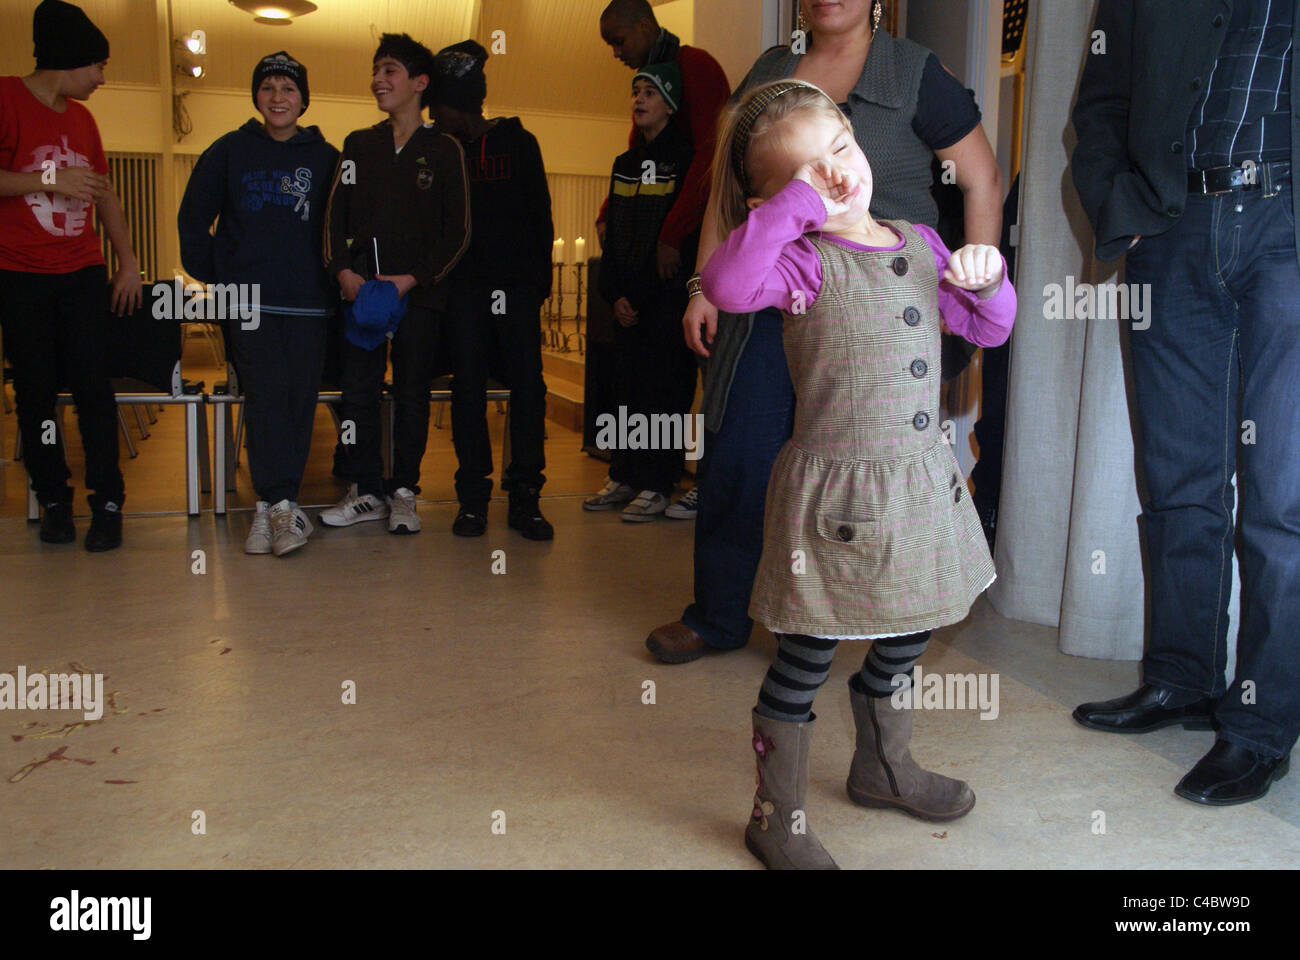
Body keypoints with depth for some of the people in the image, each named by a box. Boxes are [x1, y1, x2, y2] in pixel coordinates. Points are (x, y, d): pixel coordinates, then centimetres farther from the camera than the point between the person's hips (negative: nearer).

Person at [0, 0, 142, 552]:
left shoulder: (82, 118, 16)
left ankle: (108, 502, 2)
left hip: (83, 276, 5)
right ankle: (53, 501, 12)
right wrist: (52, 180, -15)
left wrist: (128, 262, 16)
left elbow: (106, 196, 22)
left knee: (93, 387, -2)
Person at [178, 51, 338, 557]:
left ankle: (271, 508, 4)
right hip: (249, 299, -1)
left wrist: (336, 277, 4)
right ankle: (282, 504, -15)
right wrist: (215, 273, 8)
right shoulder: (230, 151, 10)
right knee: (266, 396, -13)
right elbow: (193, 218, 15)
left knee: (299, 399, -3)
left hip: (308, 300, 1)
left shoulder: (326, 157, 9)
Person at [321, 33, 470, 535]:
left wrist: (411, 279, -11)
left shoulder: (444, 149, 3)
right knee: (359, 392, 2)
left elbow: (457, 232, -1)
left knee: (412, 394, 2)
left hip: (418, 292, -3)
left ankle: (403, 492, 12)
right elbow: (335, 216, 11)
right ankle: (366, 491, 12)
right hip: (361, 289, 3)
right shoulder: (358, 145, 13)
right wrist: (343, 271, -6)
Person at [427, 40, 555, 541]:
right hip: (464, 287, 1)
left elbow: (540, 213, 7)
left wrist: (540, 278, -1)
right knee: (468, 387, 0)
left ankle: (524, 497, 2)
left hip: (516, 283, -1)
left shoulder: (518, 142, 8)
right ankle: (473, 496, 7)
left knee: (528, 385, -5)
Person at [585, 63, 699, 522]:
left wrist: (642, 297, -10)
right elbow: (612, 235, 15)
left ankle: (656, 485, 1)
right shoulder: (625, 164, 16)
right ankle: (623, 477, 13)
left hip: (670, 295, -6)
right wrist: (615, 294, 2)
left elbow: (686, 236, -8)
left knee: (664, 387, -4)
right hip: (629, 299, 6)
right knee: (628, 385, 7)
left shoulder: (686, 160, -3)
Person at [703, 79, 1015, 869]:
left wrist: (987, 279, -2)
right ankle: (776, 819, 21)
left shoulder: (918, 244, 8)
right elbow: (727, 285, -35)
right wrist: (799, 199, -27)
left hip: (921, 478, 7)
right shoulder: (806, 261, -13)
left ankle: (884, 766, 48)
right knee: (807, 656, 3)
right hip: (835, 487, -7)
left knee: (907, 633, 23)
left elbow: (988, 330, 19)